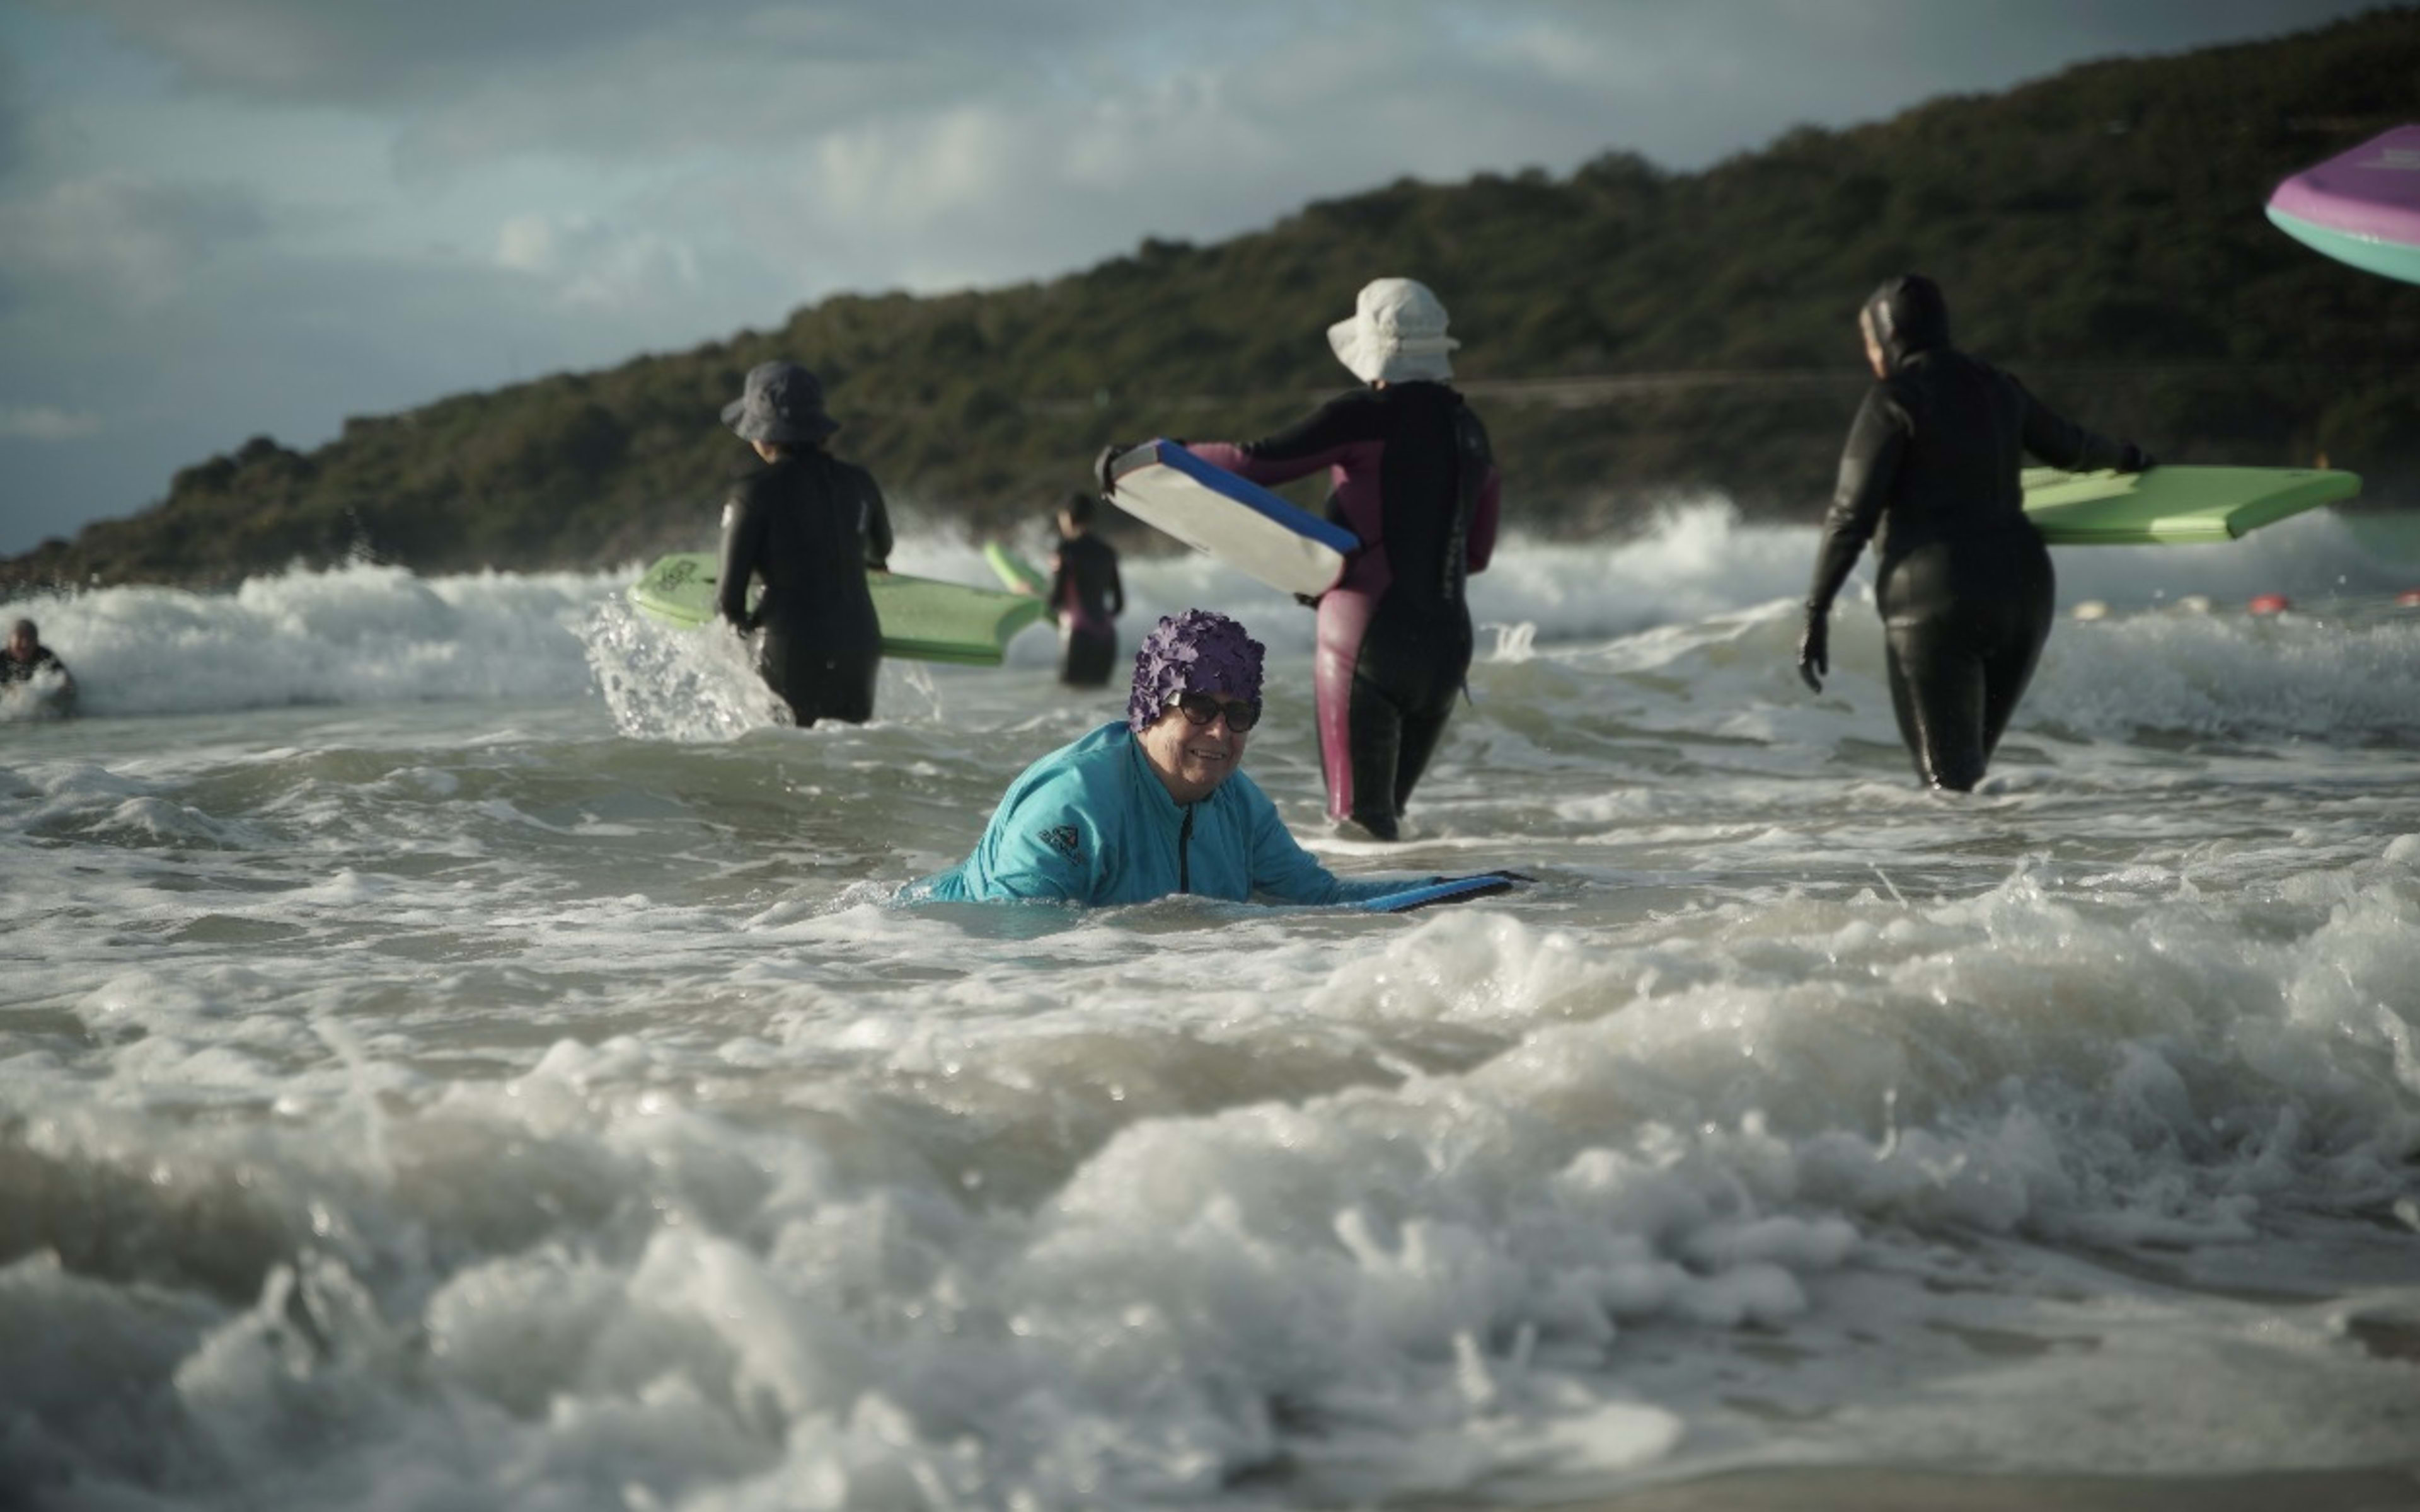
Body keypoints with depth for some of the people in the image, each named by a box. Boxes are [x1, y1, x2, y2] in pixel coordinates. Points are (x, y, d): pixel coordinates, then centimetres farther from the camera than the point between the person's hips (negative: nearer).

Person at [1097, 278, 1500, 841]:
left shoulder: (1365, 416, -9)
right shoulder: (1470, 431, 12)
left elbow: (1256, 463, -14)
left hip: (1369, 639, -7)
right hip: (1448, 644, 7)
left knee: (1358, 819, -3)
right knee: (1387, 812, 17)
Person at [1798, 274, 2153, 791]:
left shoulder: (1895, 399, -4)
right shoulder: (1996, 387, 16)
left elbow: (1852, 512, -10)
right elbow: (2071, 447, 33)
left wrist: (1817, 611, -6)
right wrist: (2127, 457, 55)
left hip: (1934, 599, -7)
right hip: (2023, 589, 7)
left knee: (1947, 779, -7)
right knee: (1968, 768, 11)